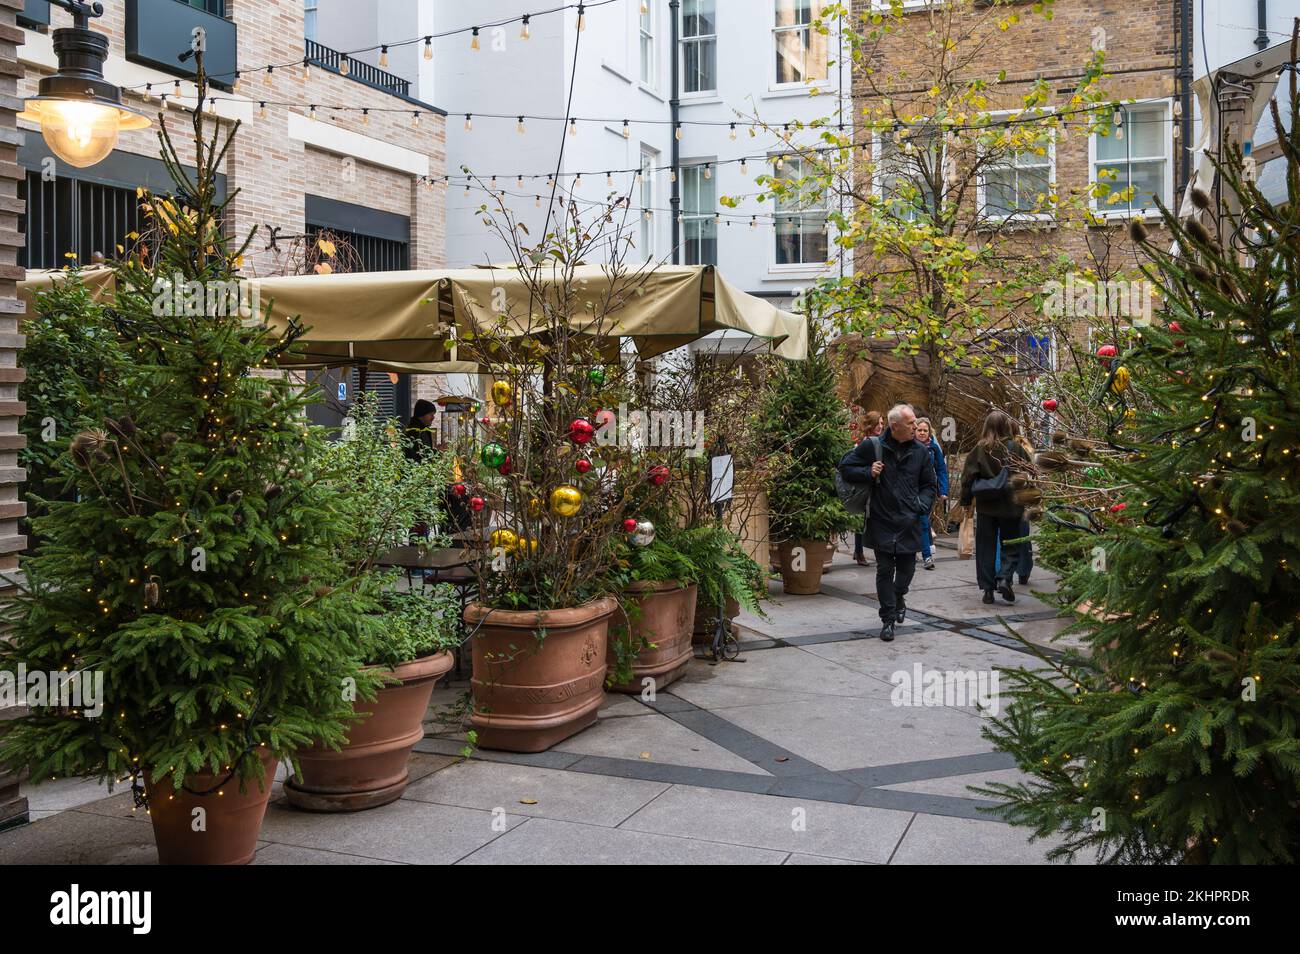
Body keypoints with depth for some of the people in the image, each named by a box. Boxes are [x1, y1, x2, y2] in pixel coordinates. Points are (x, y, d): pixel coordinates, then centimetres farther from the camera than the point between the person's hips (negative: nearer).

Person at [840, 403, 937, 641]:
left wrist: (922, 505, -4)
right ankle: (888, 619, 10)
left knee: (907, 567, 9)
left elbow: (930, 486, 14)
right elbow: (845, 467, 4)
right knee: (885, 570, 1)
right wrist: (868, 473, -12)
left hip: (909, 523, 2)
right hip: (881, 521, -2)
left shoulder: (921, 452, 5)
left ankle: (899, 597, 41)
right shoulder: (872, 447, -4)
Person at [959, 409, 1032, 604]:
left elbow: (968, 478, -5)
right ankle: (1004, 578, -9)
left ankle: (987, 588, 8)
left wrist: (966, 501, 4)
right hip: (1010, 507, -1)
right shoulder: (1015, 448, -7)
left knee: (986, 548, 10)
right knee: (1010, 546, 12)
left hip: (985, 507, 1)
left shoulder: (979, 450, -6)